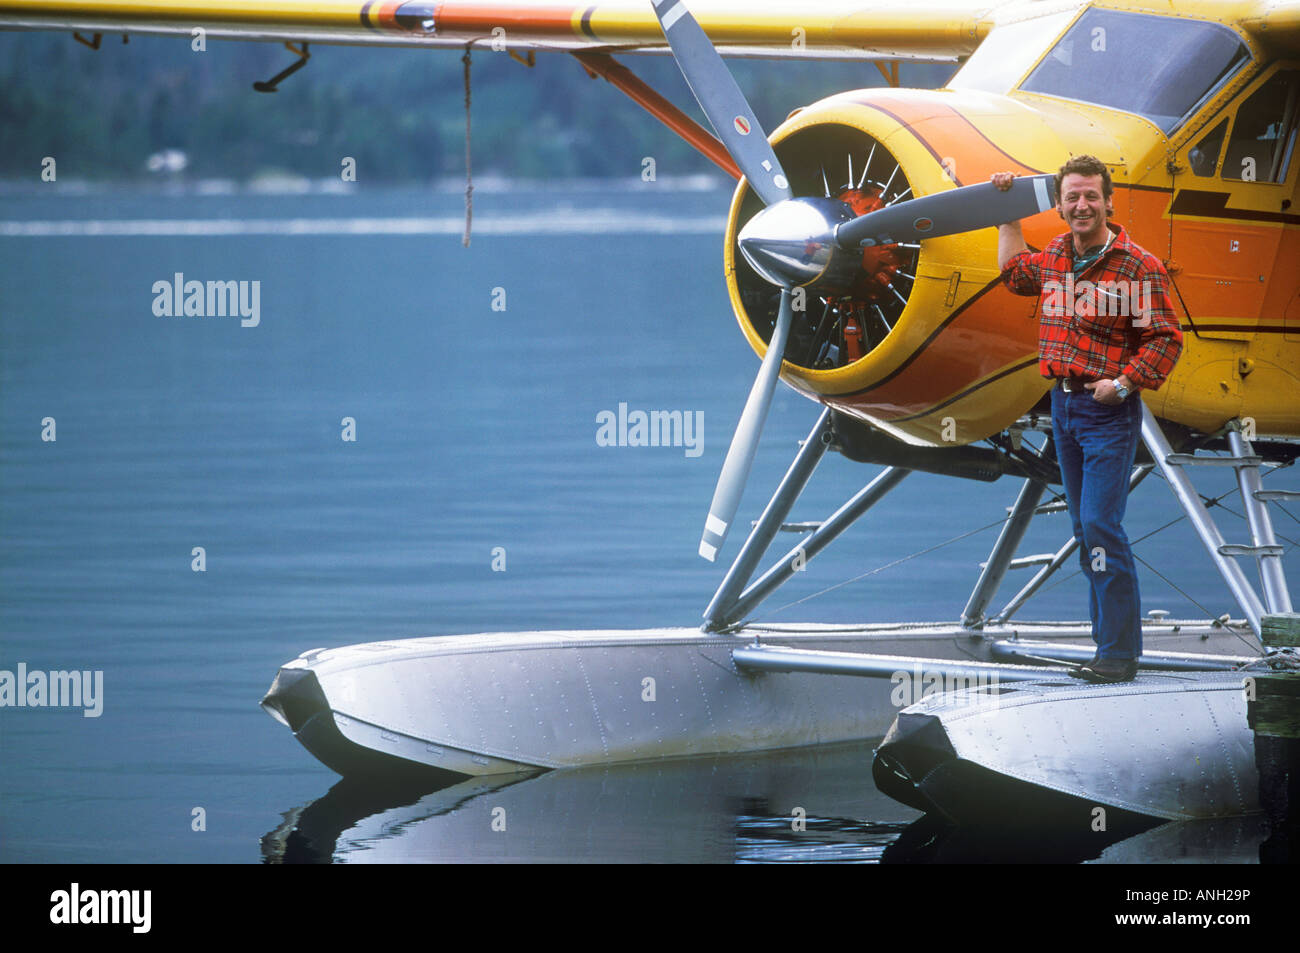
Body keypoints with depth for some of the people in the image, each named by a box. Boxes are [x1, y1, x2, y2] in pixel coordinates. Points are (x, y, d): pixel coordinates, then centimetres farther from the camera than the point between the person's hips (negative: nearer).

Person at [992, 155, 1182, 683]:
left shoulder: (1139, 267, -12)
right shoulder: (1054, 257, 9)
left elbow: (1166, 339, -12)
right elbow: (1015, 272, 32)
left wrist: (1124, 383, -22)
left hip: (1110, 411, -7)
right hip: (1064, 405, 7)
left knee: (1101, 526, -14)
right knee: (1085, 527, 9)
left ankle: (1120, 653, -11)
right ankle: (1110, 641, 15)